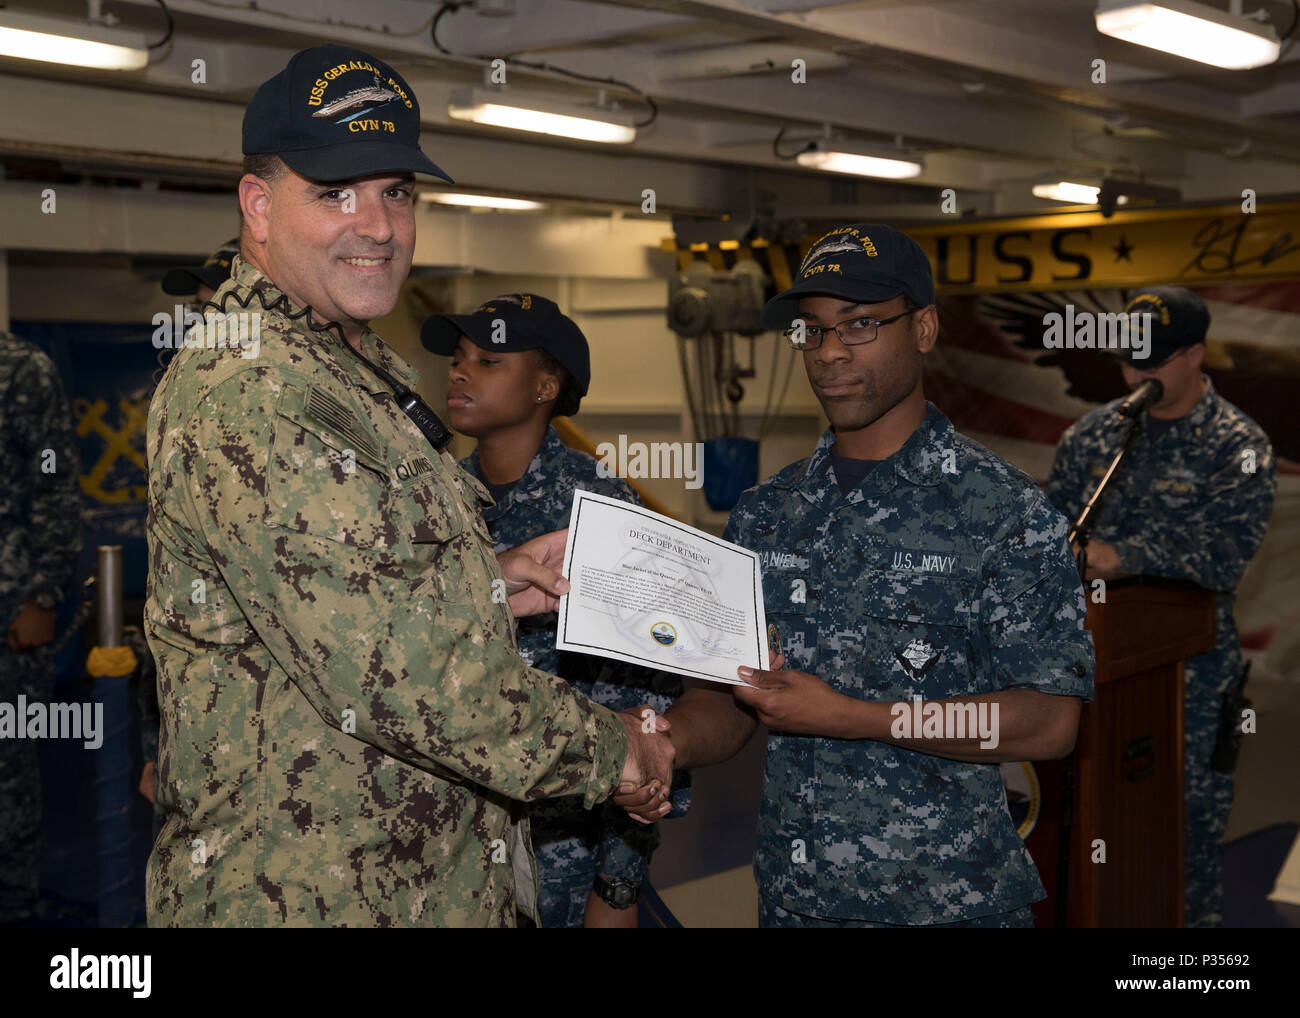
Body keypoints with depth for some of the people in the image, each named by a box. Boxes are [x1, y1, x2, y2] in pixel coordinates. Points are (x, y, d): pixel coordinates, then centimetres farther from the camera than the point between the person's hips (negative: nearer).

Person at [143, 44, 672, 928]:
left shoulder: (366, 371, 12)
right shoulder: (249, 398, -23)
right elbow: (397, 672, -27)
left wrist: (499, 585, 6)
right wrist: (606, 750, -15)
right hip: (308, 895, -10)